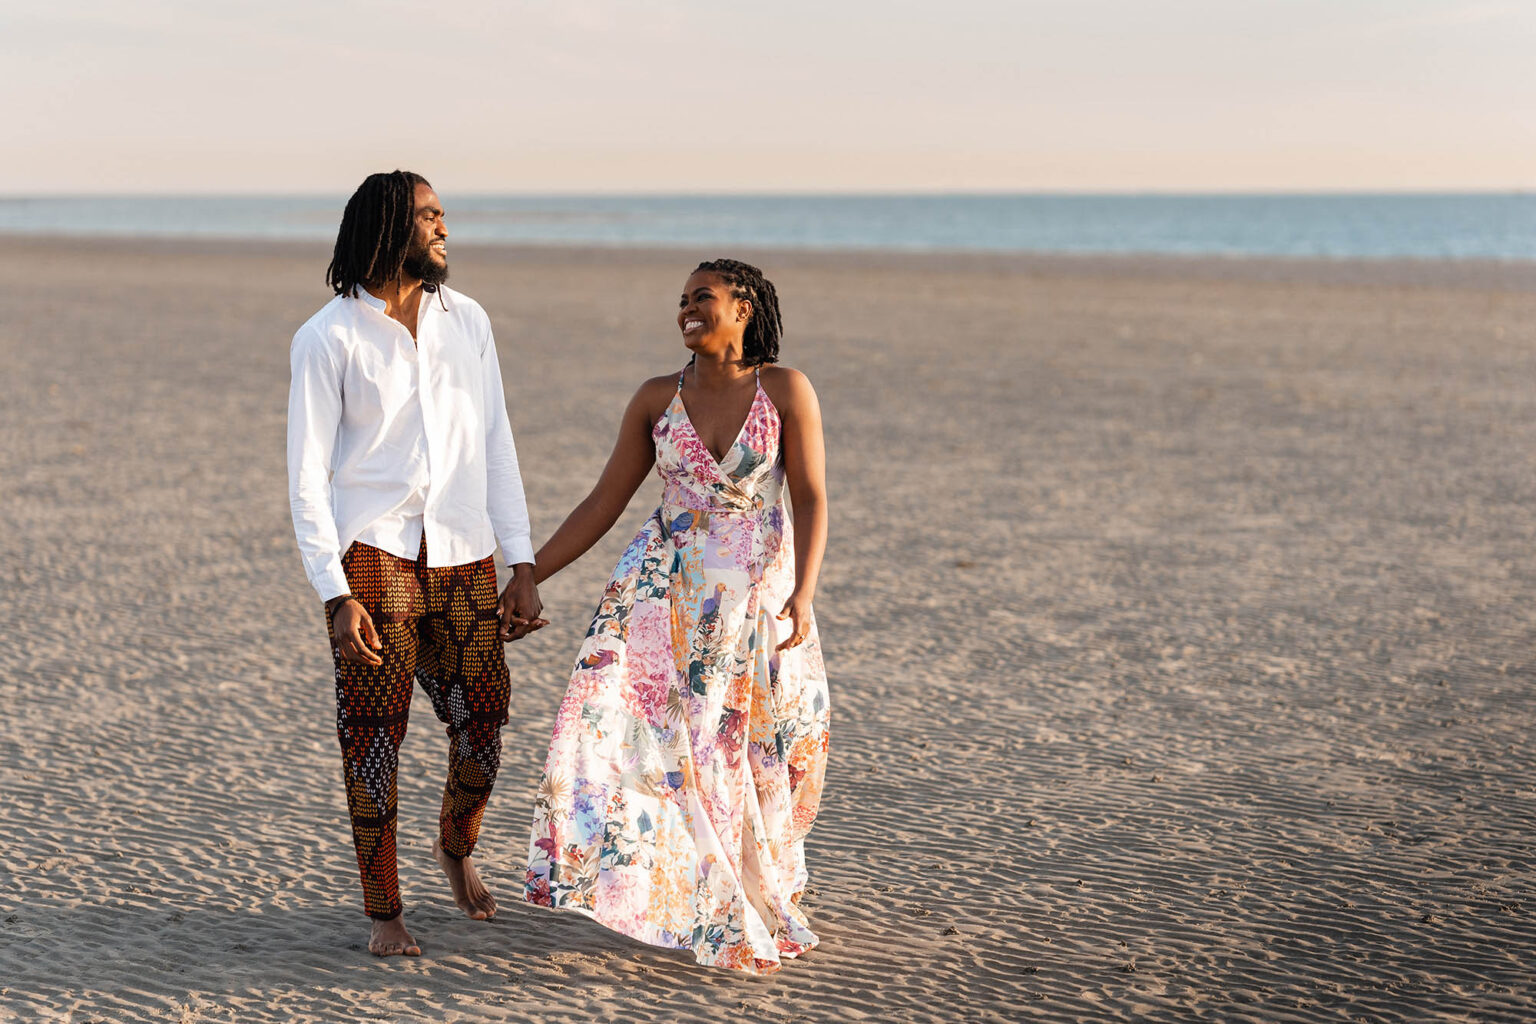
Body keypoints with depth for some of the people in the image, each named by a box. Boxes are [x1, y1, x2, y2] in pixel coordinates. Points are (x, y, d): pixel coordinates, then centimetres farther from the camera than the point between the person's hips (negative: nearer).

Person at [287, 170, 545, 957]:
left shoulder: (466, 319, 9)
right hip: (374, 557, -4)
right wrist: (334, 595, -13)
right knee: (373, 730, -1)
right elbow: (307, 477, -5)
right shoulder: (327, 338, -4)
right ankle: (384, 912, 13)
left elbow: (496, 447, 10)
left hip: (463, 559, 4)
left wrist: (523, 566, 4)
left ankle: (457, 847, 37)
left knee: (483, 717, 7)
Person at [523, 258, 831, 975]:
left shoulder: (786, 390, -3)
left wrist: (803, 593, -20)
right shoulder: (658, 399, 4)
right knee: (627, 716, -13)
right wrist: (524, 577, 4)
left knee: (757, 755, 3)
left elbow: (811, 499, -7)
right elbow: (602, 505, 7)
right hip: (667, 592, 2)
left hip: (761, 597, -2)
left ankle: (765, 885, 31)